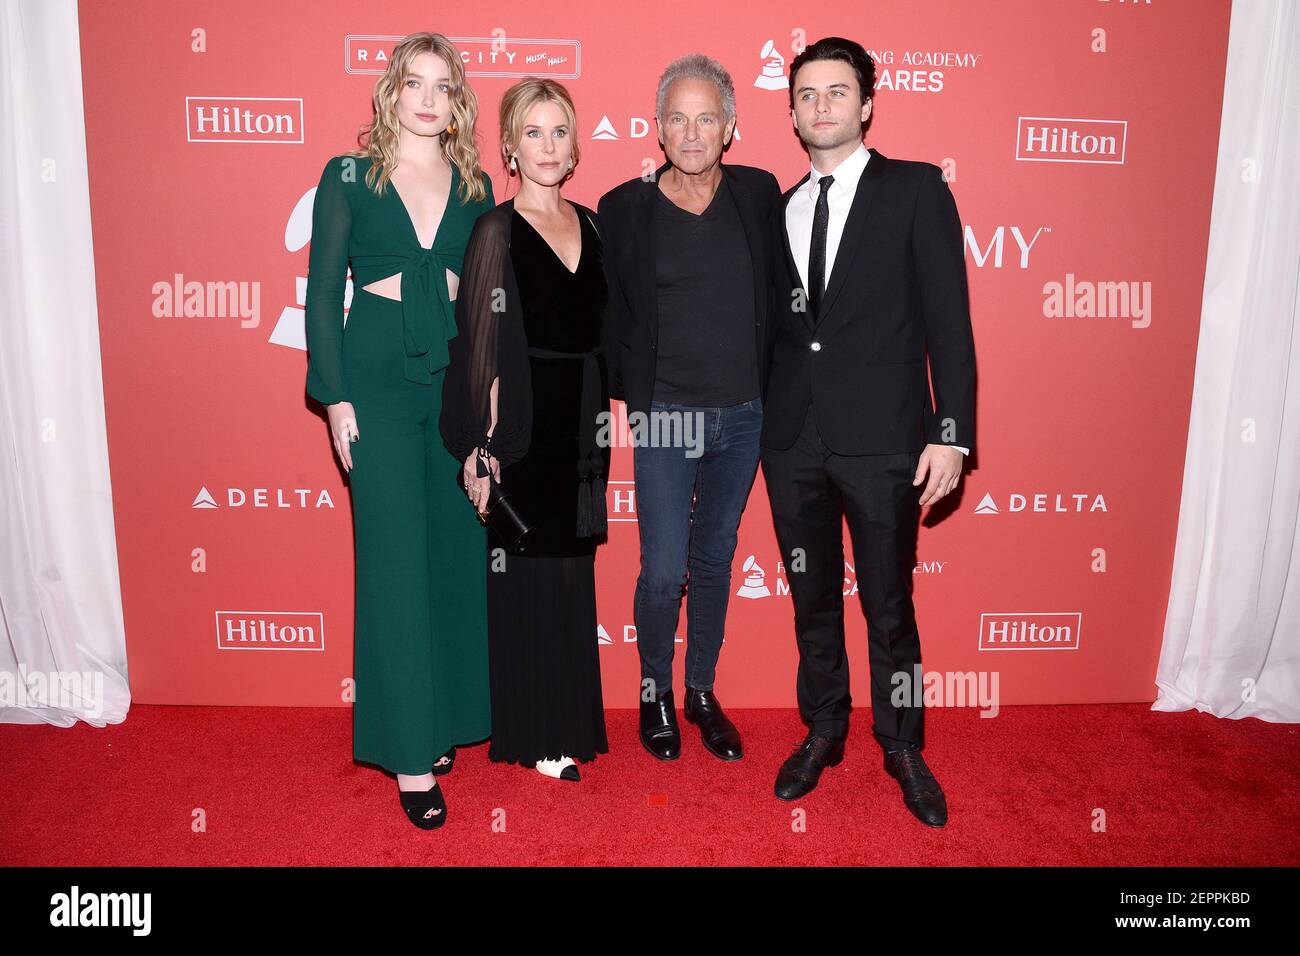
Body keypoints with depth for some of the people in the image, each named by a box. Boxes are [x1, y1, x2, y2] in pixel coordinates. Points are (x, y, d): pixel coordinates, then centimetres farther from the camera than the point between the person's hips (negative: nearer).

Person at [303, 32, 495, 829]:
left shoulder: (474, 186, 11)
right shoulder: (349, 177, 4)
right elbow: (323, 293, 1)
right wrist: (336, 397, -7)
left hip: (458, 383, 3)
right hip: (380, 383, -3)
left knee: (455, 552, 7)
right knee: (395, 560, -3)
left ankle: (445, 714, 24)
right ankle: (409, 753, 5)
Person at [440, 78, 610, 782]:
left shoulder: (590, 224, 10)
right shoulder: (495, 231, -6)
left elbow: (599, 334, 13)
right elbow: (478, 348, -10)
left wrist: (599, 434, 8)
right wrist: (478, 450, -16)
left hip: (579, 428, 6)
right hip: (521, 428, -6)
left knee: (572, 576, 14)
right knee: (526, 578, 4)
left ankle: (569, 720, 30)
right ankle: (532, 735, 19)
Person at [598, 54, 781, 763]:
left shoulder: (759, 194, 3)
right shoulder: (625, 208, -3)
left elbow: (779, 293, 8)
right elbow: (607, 312, 2)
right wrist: (630, 391, -2)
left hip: (743, 414, 3)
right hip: (665, 418, -2)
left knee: (715, 560, 14)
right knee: (664, 570, -1)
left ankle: (703, 692, 32)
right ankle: (655, 690, 25)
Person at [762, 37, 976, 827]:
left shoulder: (916, 189, 1)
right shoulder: (780, 209, 12)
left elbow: (949, 318, -5)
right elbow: (778, 328, 12)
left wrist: (951, 432, -11)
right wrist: (760, 423, 4)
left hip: (883, 439, -3)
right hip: (793, 441, 4)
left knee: (889, 607, 7)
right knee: (812, 600, 14)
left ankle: (903, 747, 28)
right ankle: (823, 732, 33)